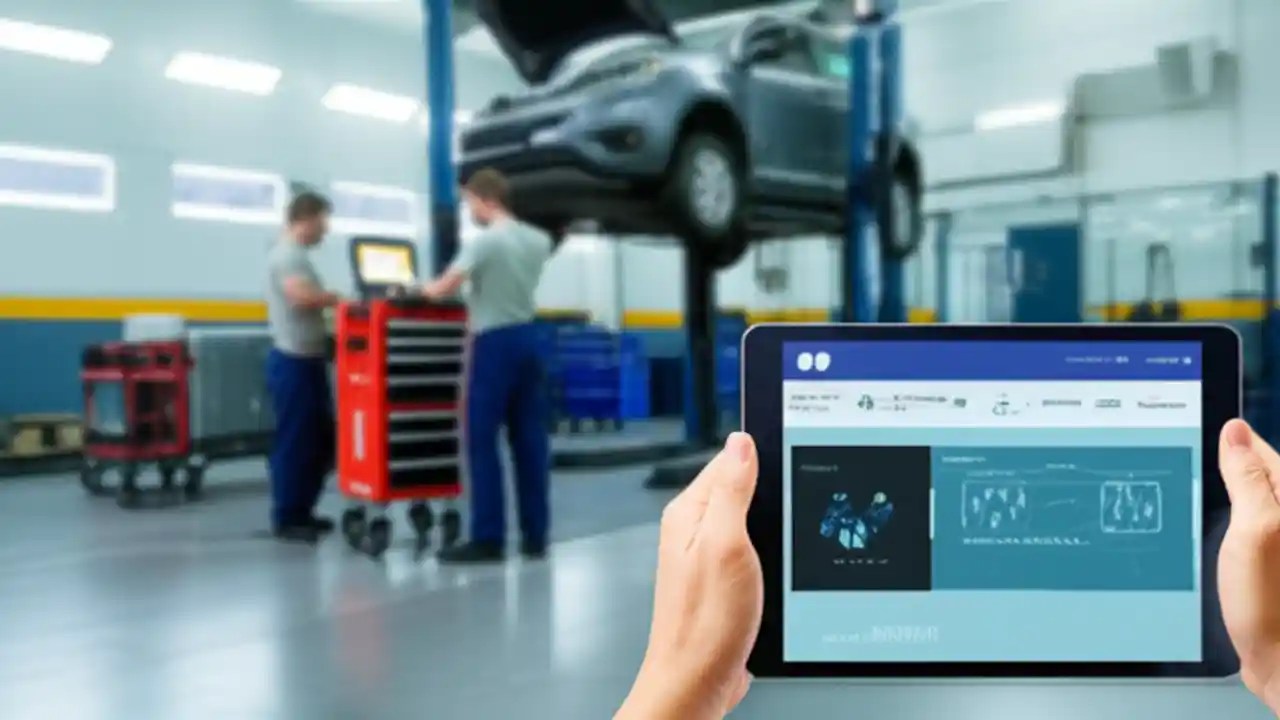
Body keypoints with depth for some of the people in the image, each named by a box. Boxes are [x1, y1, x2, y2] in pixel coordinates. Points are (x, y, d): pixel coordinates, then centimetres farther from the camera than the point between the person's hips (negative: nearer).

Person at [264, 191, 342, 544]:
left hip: (307, 359, 11)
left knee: (319, 439, 15)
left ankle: (301, 511, 24)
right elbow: (302, 297, -29)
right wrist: (342, 298, -17)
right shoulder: (288, 254, -15)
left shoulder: (295, 254, 18)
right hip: (294, 361, -11)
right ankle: (286, 519, 6)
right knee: (294, 441, -3)